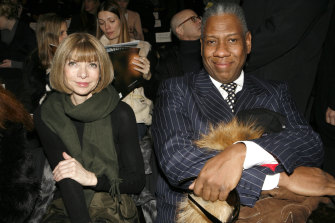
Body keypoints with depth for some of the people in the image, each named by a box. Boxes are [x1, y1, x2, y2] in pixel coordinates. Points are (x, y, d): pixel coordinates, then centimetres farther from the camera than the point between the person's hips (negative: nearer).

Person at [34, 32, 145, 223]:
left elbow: (138, 181, -3)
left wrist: (92, 178, -18)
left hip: (113, 208, -2)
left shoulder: (121, 114, -6)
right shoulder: (46, 116, -1)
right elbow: (67, 179, -11)